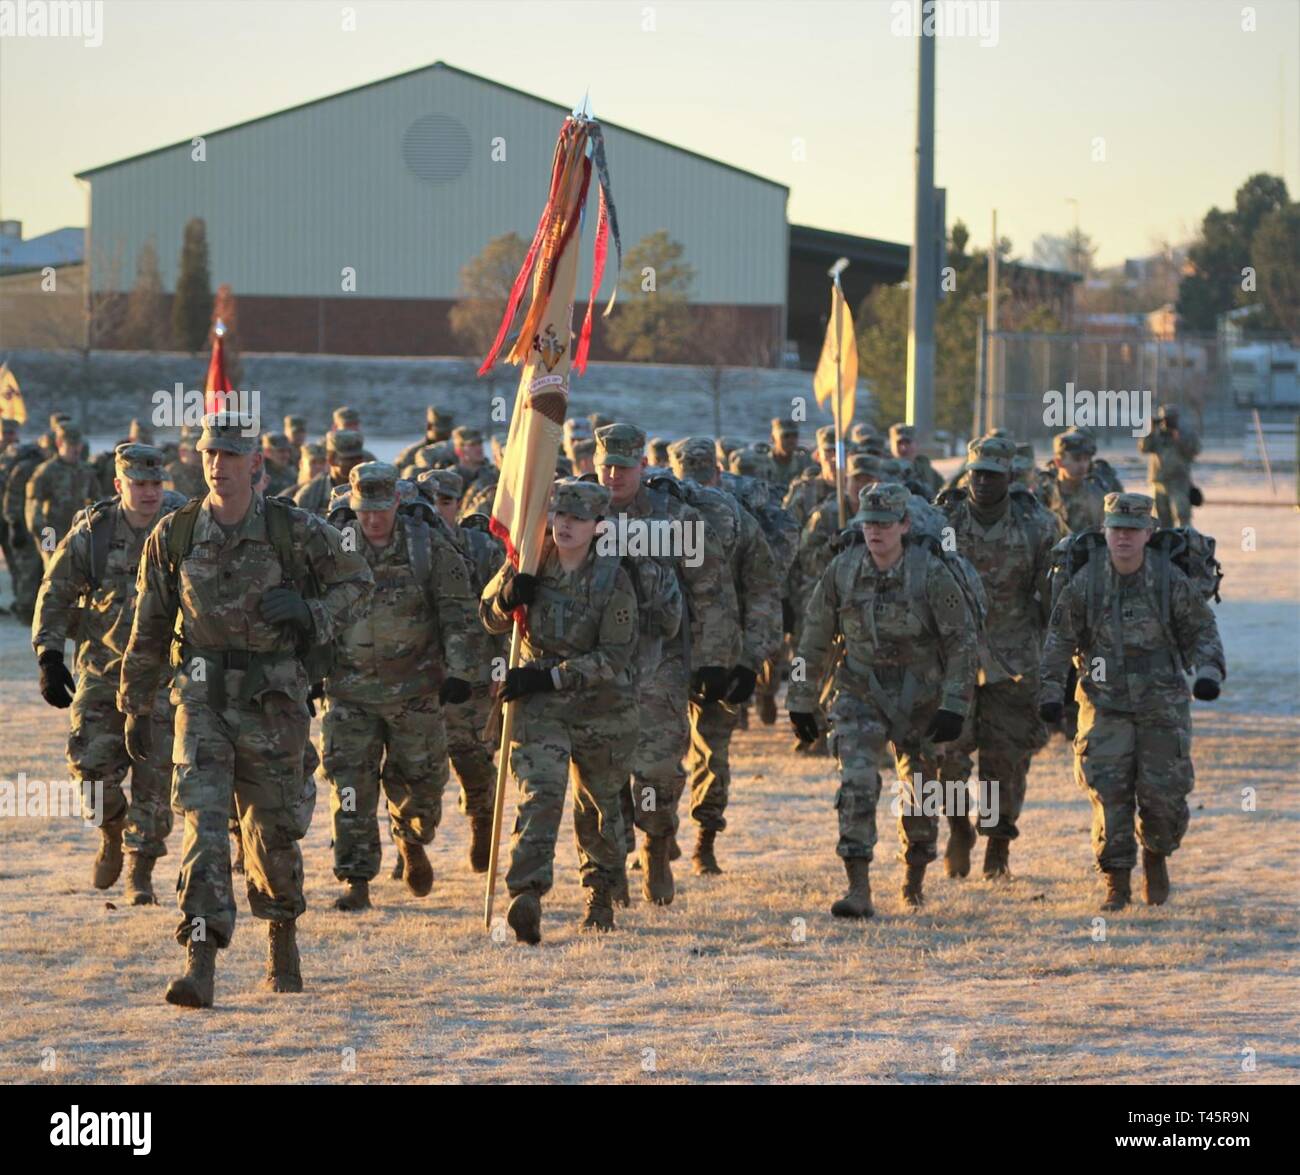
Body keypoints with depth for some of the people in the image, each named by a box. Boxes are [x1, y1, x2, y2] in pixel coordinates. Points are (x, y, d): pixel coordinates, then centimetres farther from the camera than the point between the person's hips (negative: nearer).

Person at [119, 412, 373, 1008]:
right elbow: (148, 626, 10)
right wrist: (134, 706, 13)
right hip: (202, 697, 0)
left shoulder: (295, 531, -6)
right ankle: (199, 964, -20)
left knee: (273, 830, 10)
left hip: (273, 701, 0)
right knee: (203, 822, -14)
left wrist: (312, 617, -12)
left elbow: (358, 581, 7)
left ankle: (282, 936, 38)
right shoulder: (173, 535, 0)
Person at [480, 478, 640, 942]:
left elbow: (614, 655, -14)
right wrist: (508, 597, -14)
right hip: (539, 703, 0)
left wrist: (551, 677, -21)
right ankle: (526, 896, -29)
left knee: (599, 805, 14)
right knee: (540, 796, -18)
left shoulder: (613, 578, -11)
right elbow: (489, 616, 10)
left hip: (601, 706, 0)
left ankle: (600, 896, 34)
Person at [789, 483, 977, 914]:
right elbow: (815, 640, 6)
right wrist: (801, 702, 8)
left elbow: (963, 643, -9)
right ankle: (858, 890, -17)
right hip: (861, 695, 1)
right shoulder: (842, 571, -5)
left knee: (919, 797, 10)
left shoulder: (931, 573, -13)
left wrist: (954, 706, -15)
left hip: (919, 698, -1)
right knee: (856, 786, -16)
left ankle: (915, 878, 34)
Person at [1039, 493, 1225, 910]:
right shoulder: (1084, 581, -5)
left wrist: (1208, 671, -12)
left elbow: (1201, 630, 4)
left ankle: (1156, 856, 29)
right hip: (1106, 704, 0)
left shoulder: (1170, 580, -5)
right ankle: (1116, 883, 0)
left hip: (1162, 704, 0)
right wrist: (1050, 690, 0)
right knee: (1109, 793, -9)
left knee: (1164, 793, -1)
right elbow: (1060, 638, 4)